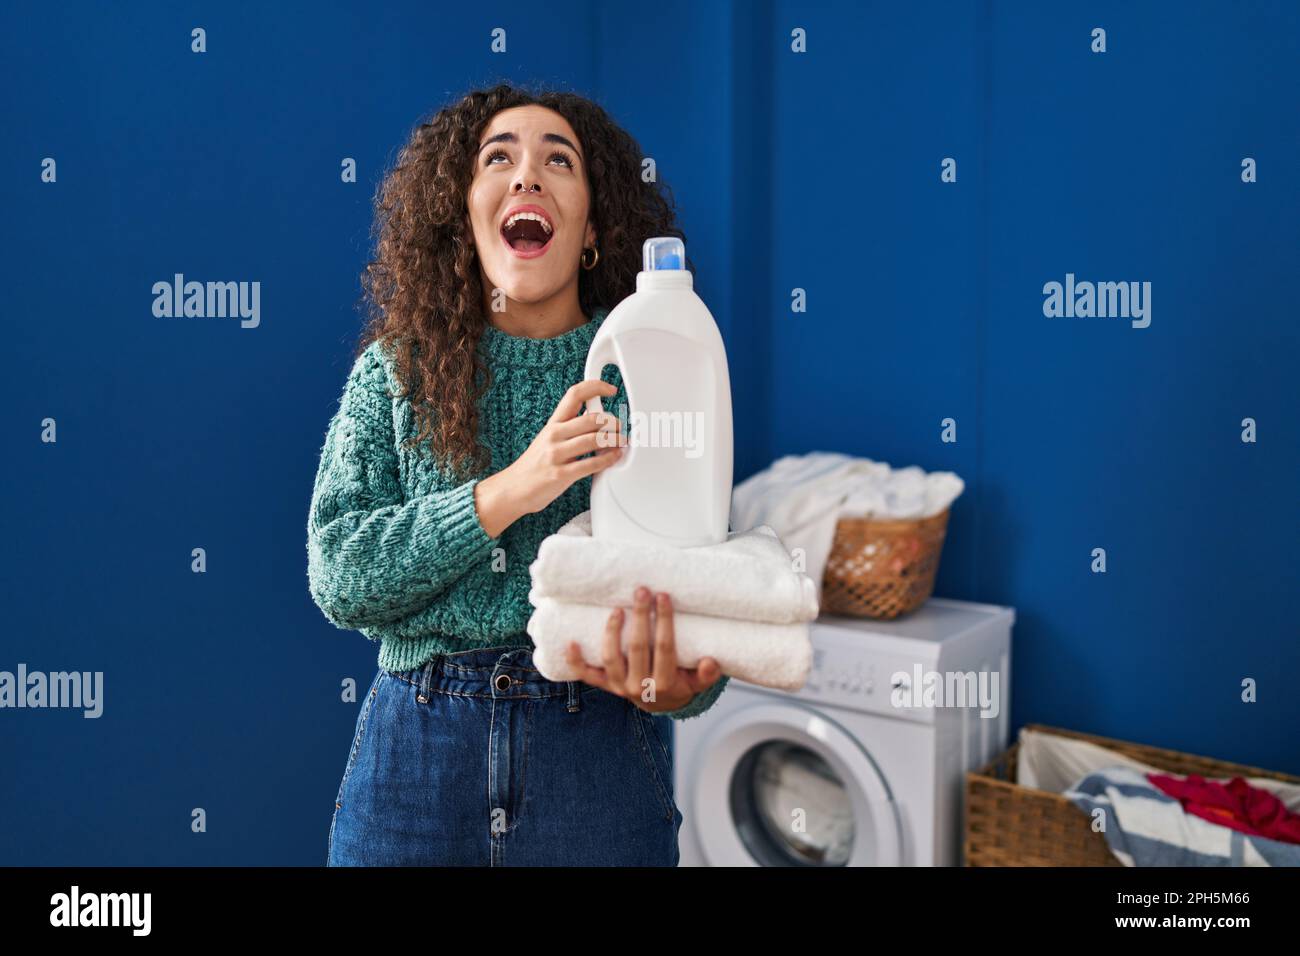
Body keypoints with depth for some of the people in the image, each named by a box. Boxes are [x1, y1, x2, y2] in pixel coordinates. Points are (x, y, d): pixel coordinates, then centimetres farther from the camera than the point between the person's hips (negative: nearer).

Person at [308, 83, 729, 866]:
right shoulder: (396, 368, 2)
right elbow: (338, 574, -8)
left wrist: (680, 686, -26)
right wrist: (507, 492, -20)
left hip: (601, 753, 0)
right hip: (416, 748, 1)